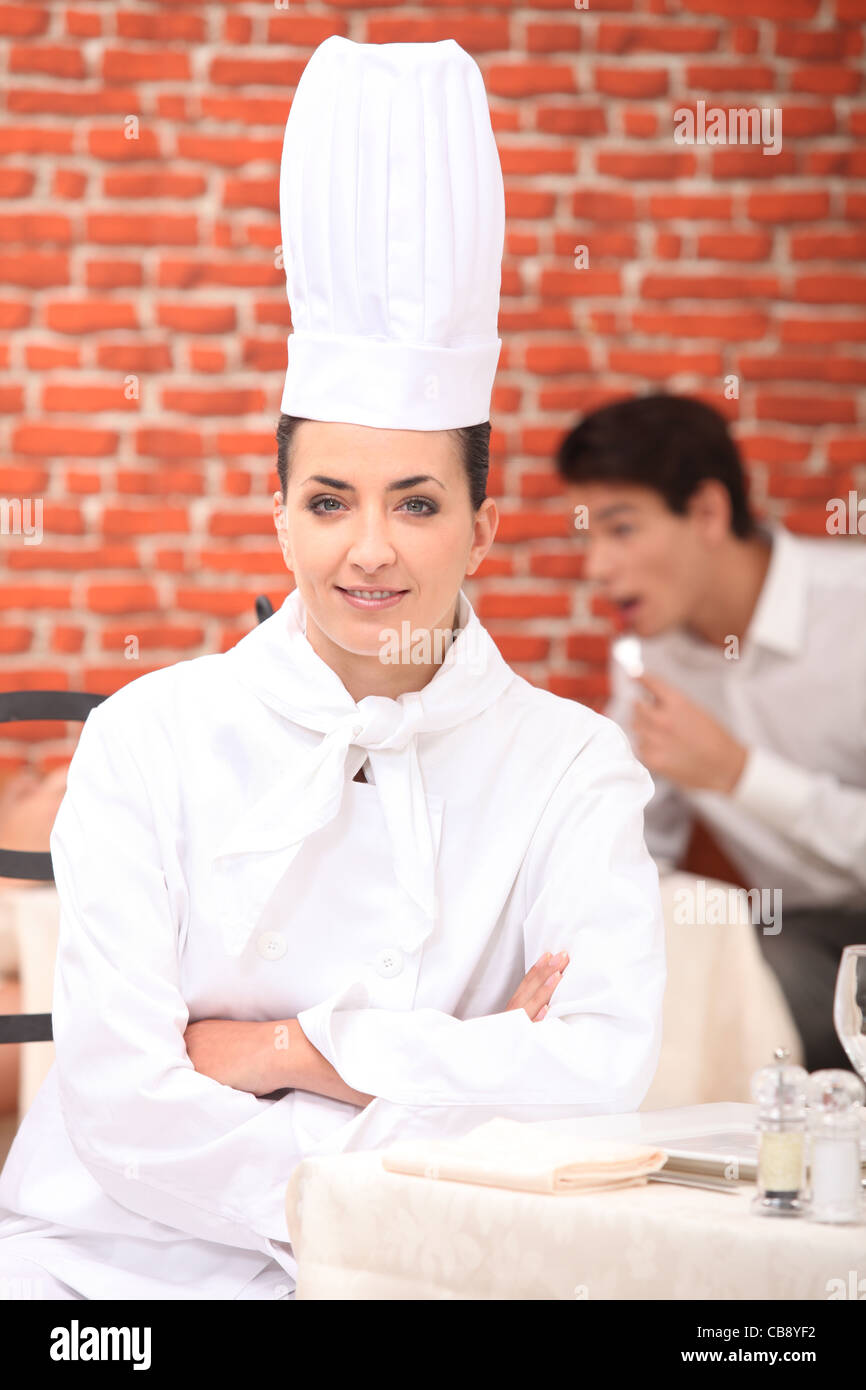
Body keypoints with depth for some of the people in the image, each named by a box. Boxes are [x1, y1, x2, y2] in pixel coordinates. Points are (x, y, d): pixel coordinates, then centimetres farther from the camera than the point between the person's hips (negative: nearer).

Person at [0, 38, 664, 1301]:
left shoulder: (569, 764, 3)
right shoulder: (152, 737, 2)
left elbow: (607, 1070, -11)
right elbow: (124, 1106, -5)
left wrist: (298, 1046, -9)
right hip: (110, 1256, 0)